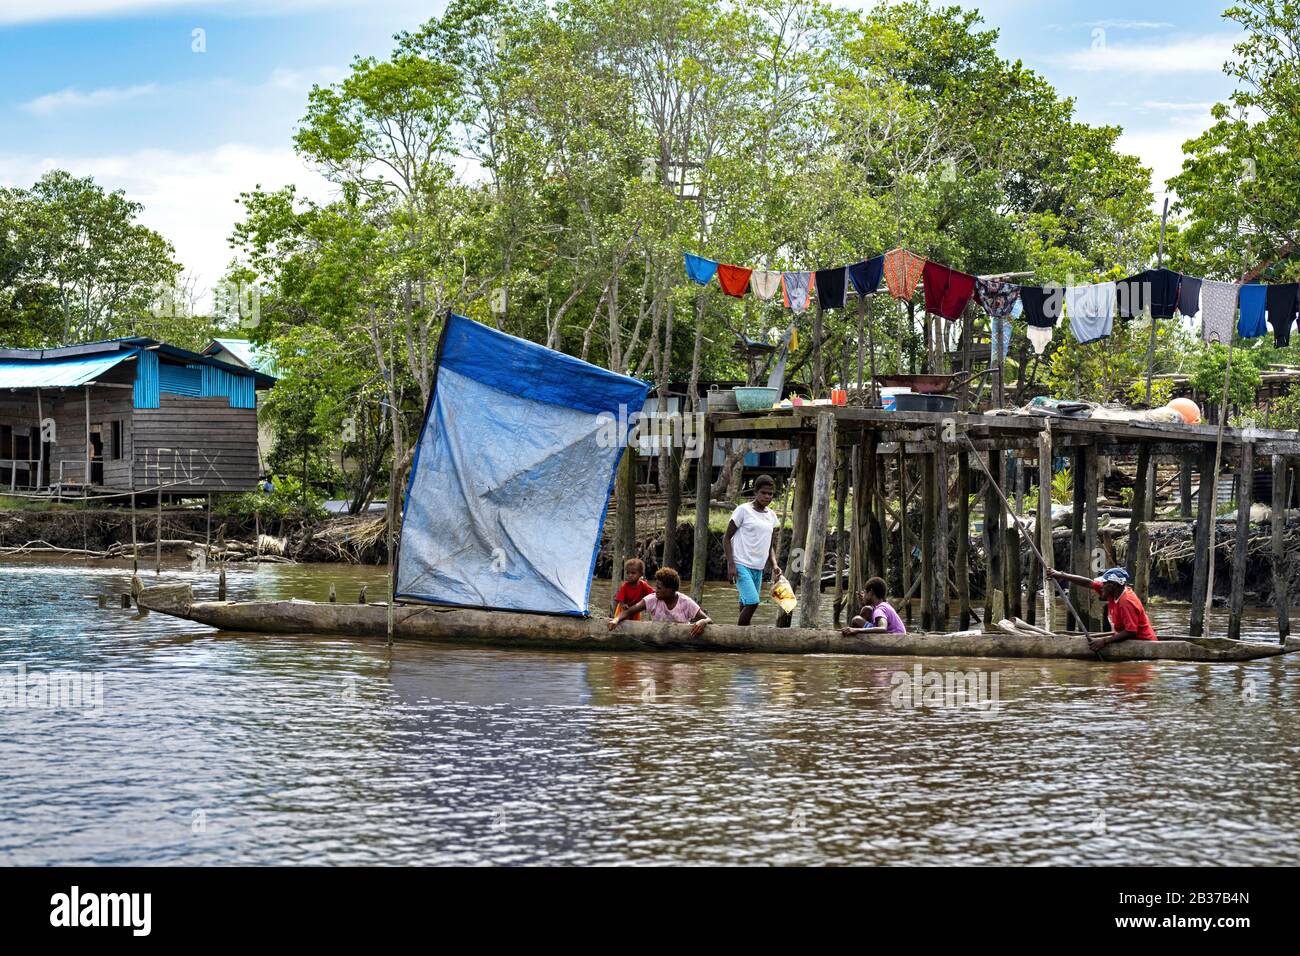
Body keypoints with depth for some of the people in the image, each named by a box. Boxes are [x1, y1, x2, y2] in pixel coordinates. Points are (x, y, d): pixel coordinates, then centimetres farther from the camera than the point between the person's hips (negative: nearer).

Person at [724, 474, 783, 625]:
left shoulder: (771, 515, 13)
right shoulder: (743, 510, -6)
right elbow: (727, 538, -4)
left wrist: (774, 565, 3)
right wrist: (731, 564, -13)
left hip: (758, 568, 7)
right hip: (741, 565, -7)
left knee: (746, 605, 5)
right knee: (752, 602, -19)